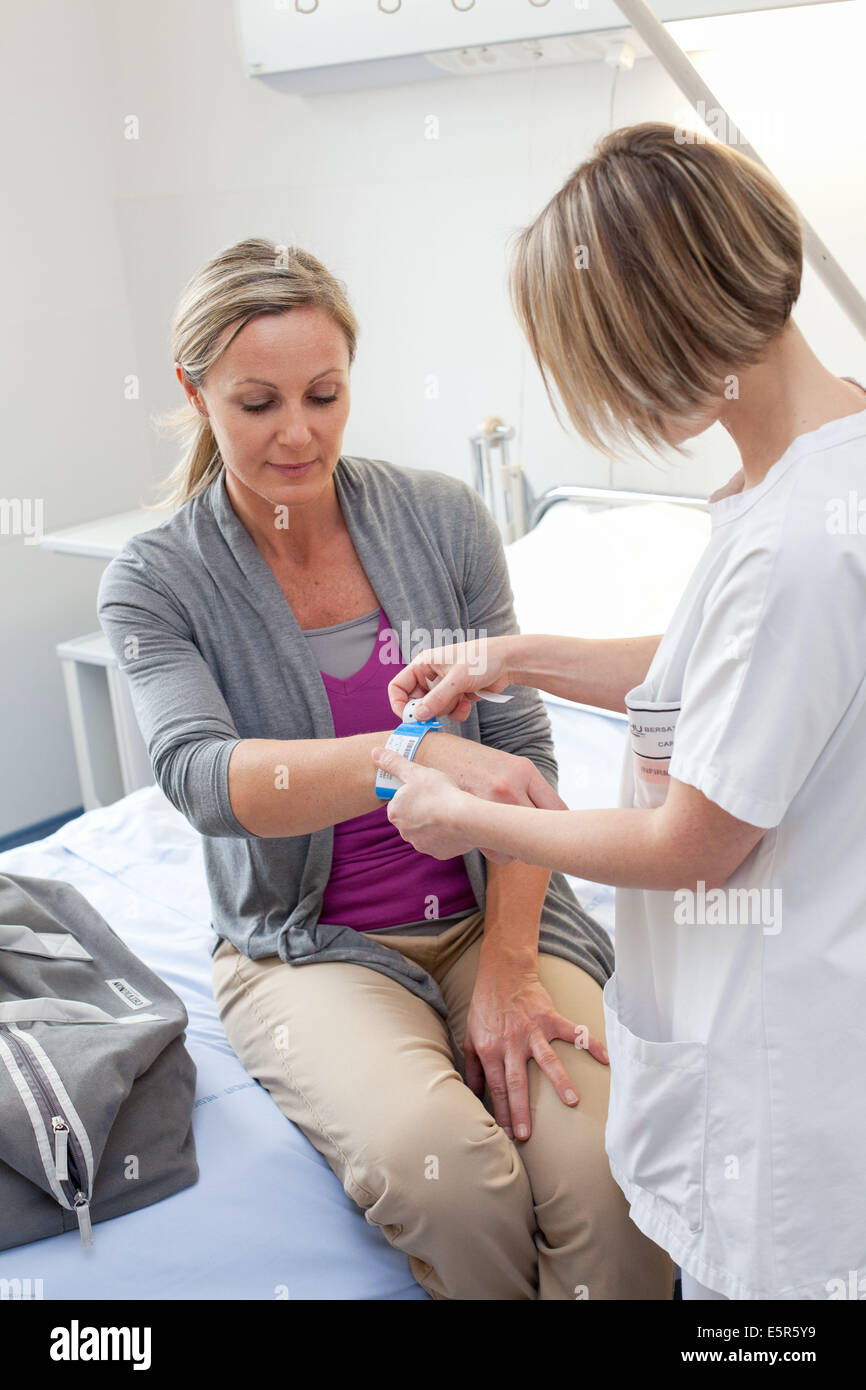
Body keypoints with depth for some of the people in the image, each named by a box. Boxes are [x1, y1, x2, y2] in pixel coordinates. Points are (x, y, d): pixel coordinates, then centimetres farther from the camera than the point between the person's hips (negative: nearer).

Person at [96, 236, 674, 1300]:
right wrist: (414, 755, -42)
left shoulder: (441, 518, -1)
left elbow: (520, 747, -3)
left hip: (488, 908, 2)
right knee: (434, 1161, -29)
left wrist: (508, 966, -13)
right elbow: (199, 777, -24)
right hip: (310, 944, -1)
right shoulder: (153, 582, -6)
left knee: (607, 1169, -23)